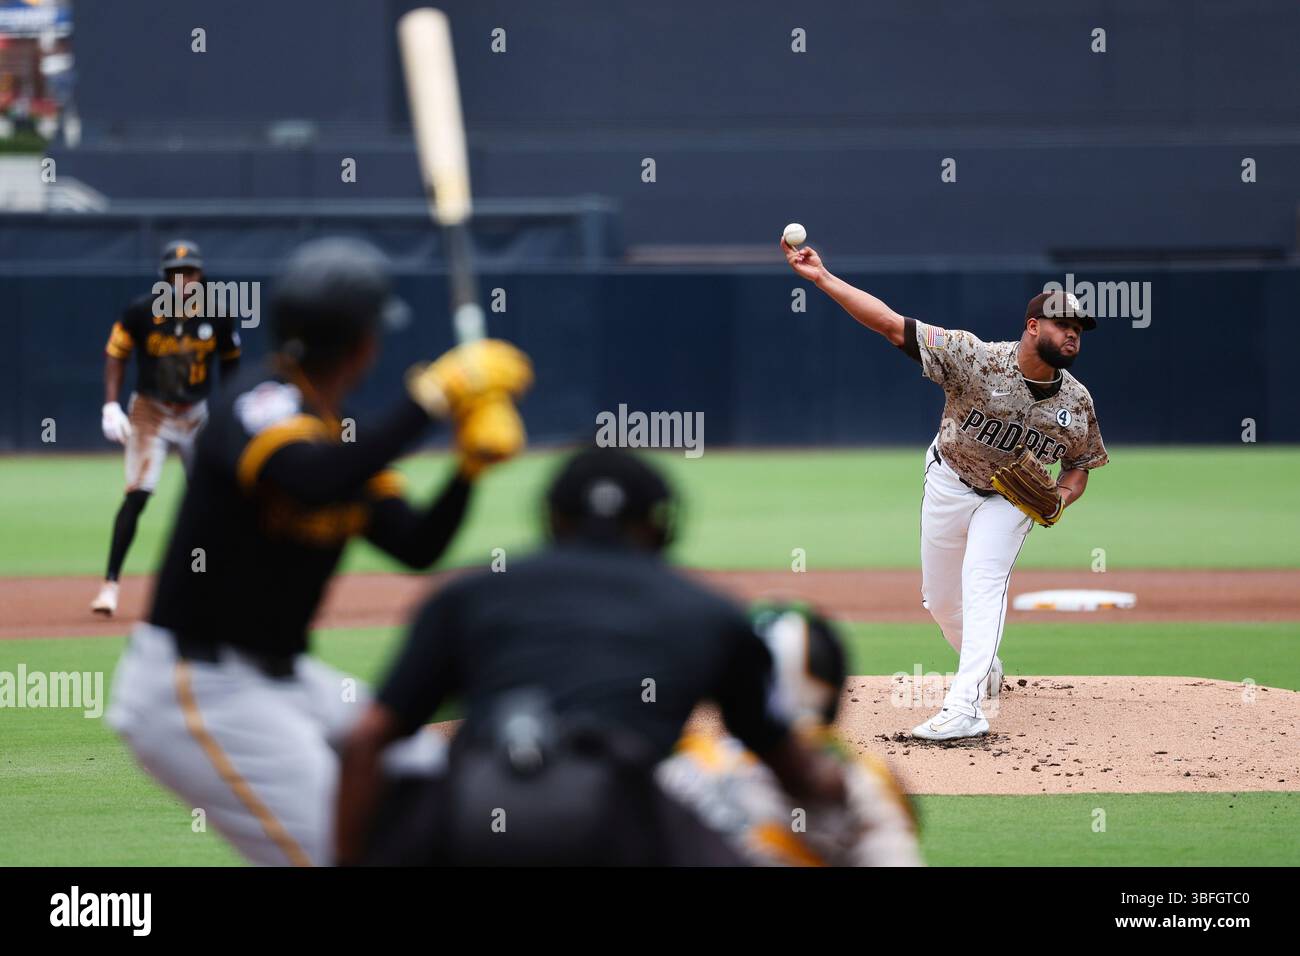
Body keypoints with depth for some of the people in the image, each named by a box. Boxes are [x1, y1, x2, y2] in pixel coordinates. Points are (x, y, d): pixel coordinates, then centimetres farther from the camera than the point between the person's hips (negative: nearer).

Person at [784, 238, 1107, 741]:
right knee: (939, 598, 11)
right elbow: (893, 325, -29)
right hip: (948, 485, 0)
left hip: (1011, 500, 0)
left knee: (983, 586, -22)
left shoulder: (1077, 403, -13)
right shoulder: (978, 359, -25)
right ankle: (985, 668, 40)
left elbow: (1078, 469, 5)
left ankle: (965, 706, -31)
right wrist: (822, 278, -38)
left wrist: (1059, 500, -20)